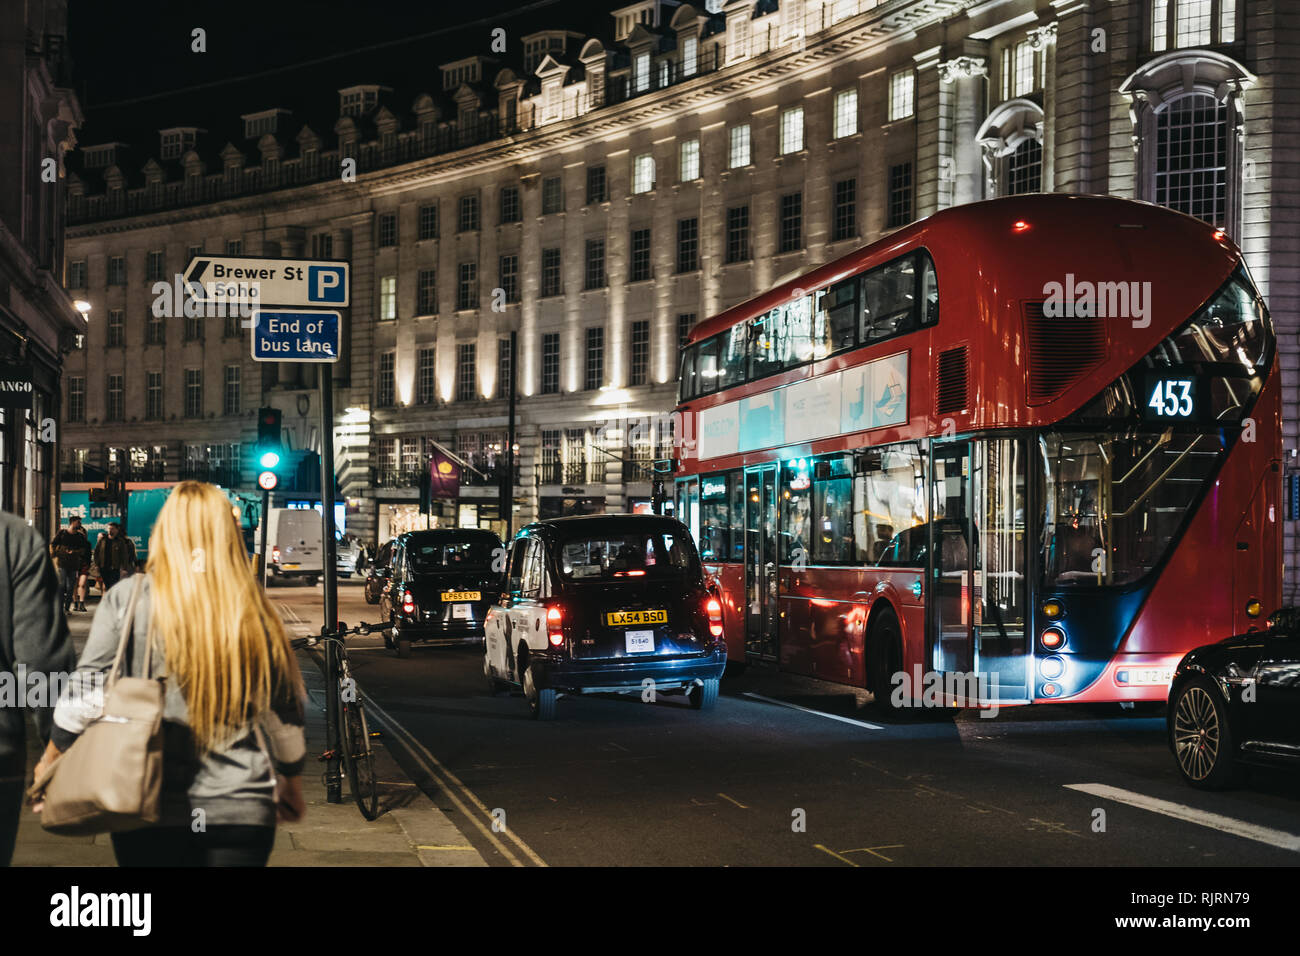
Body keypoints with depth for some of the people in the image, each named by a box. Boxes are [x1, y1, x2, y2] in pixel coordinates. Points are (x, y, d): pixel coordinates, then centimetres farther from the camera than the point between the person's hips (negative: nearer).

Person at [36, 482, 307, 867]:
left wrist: (51, 760, 9)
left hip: (150, 807, 0)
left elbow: (85, 692, -6)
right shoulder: (254, 614, -1)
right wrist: (291, 782, 23)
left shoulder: (126, 598, -5)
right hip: (240, 807, 0)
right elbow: (285, 714, 7)